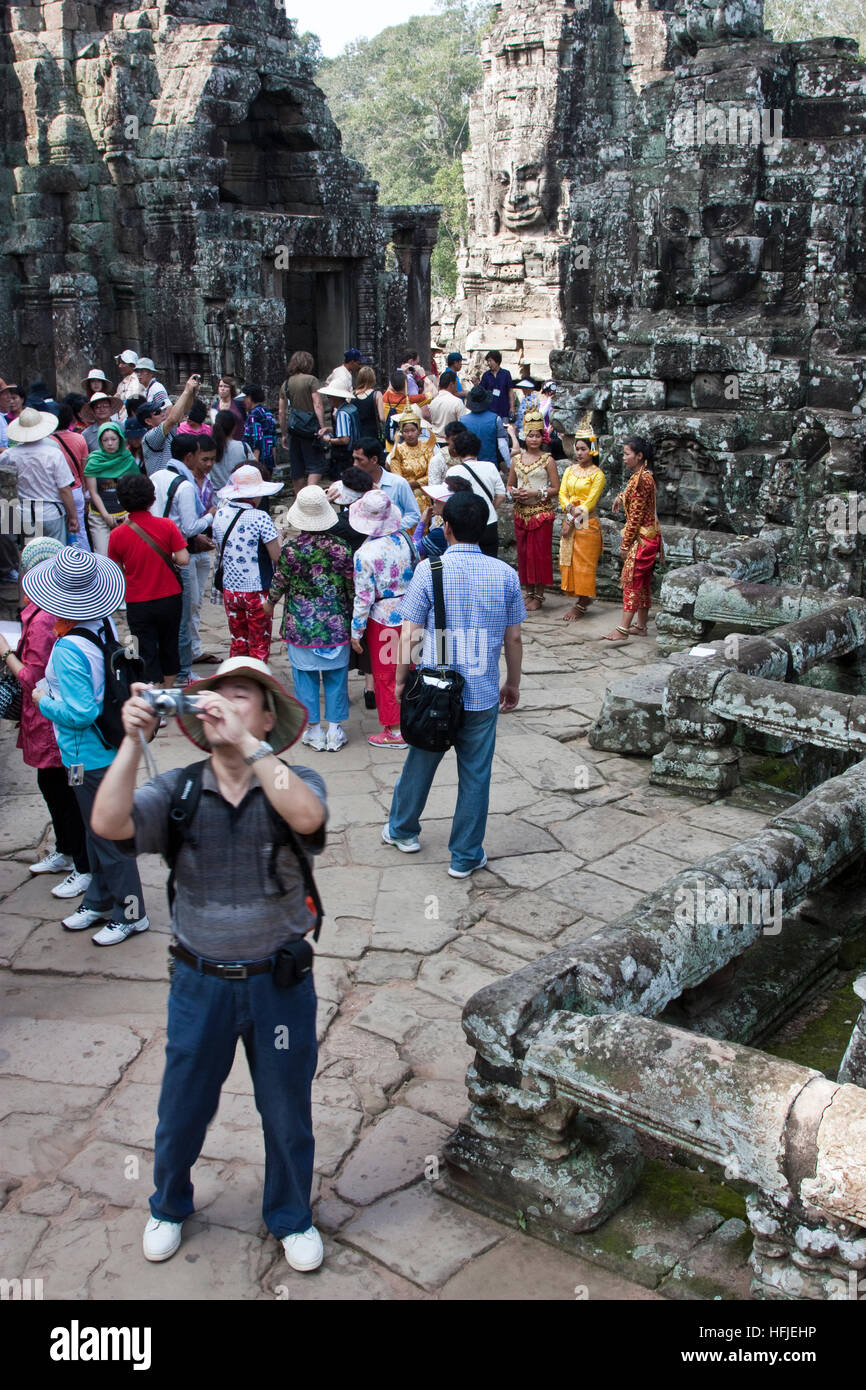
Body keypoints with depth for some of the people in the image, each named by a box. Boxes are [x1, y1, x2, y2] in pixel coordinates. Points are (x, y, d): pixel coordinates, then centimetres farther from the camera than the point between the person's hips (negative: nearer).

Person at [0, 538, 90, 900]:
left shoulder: (42, 620, -25)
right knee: (51, 784, 23)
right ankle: (65, 852, 39)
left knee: (61, 791, 2)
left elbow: (31, 678, -21)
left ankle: (85, 869, 13)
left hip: (50, 718, -10)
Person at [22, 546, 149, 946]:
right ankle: (99, 900, 39)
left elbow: (79, 713, -28)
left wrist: (44, 702, -12)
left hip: (88, 755, -9)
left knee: (107, 834, 6)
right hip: (108, 745, 9)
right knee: (97, 830, 23)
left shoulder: (69, 649, -28)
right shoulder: (104, 625, -3)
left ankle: (130, 913, 20)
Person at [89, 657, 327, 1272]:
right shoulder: (179, 790, -8)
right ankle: (169, 1207, 50)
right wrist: (134, 739, -31)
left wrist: (246, 743, -38)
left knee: (287, 1111, 17)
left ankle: (291, 1217, 44)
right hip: (201, 983, 2)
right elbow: (109, 823, -24)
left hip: (280, 983, -1)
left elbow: (307, 817, -36)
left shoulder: (296, 784, -13)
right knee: (183, 1108, 20)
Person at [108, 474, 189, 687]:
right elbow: (183, 559, -13)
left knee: (147, 652, 6)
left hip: (138, 603, -1)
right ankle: (169, 690, 33)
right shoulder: (166, 525, -10)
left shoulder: (117, 534, -10)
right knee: (169, 645, 19)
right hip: (170, 598, 1)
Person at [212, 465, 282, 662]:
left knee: (238, 643, 18)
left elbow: (219, 555, 10)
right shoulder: (260, 518, -17)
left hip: (230, 589, 5)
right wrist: (279, 540, 2)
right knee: (259, 646, 8)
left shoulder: (220, 515, 0)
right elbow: (277, 557, -15)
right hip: (257, 592, -5)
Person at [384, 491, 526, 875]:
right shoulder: (504, 574, -4)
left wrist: (401, 681, 5)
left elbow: (409, 634, -8)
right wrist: (513, 684, 14)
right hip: (483, 694, 0)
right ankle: (466, 856, 20)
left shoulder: (429, 569, -10)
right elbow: (514, 638, 1)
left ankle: (402, 830, 40)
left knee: (421, 762, 20)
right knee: (475, 774, 11)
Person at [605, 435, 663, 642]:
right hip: (650, 535, 10)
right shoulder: (645, 476, 10)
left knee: (632, 581, -9)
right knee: (643, 582, 14)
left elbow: (635, 516, -21)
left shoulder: (640, 479, -20)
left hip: (642, 538, -10)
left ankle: (623, 629, -8)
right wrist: (621, 496, 21)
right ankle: (641, 625, 21)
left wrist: (625, 544, -17)